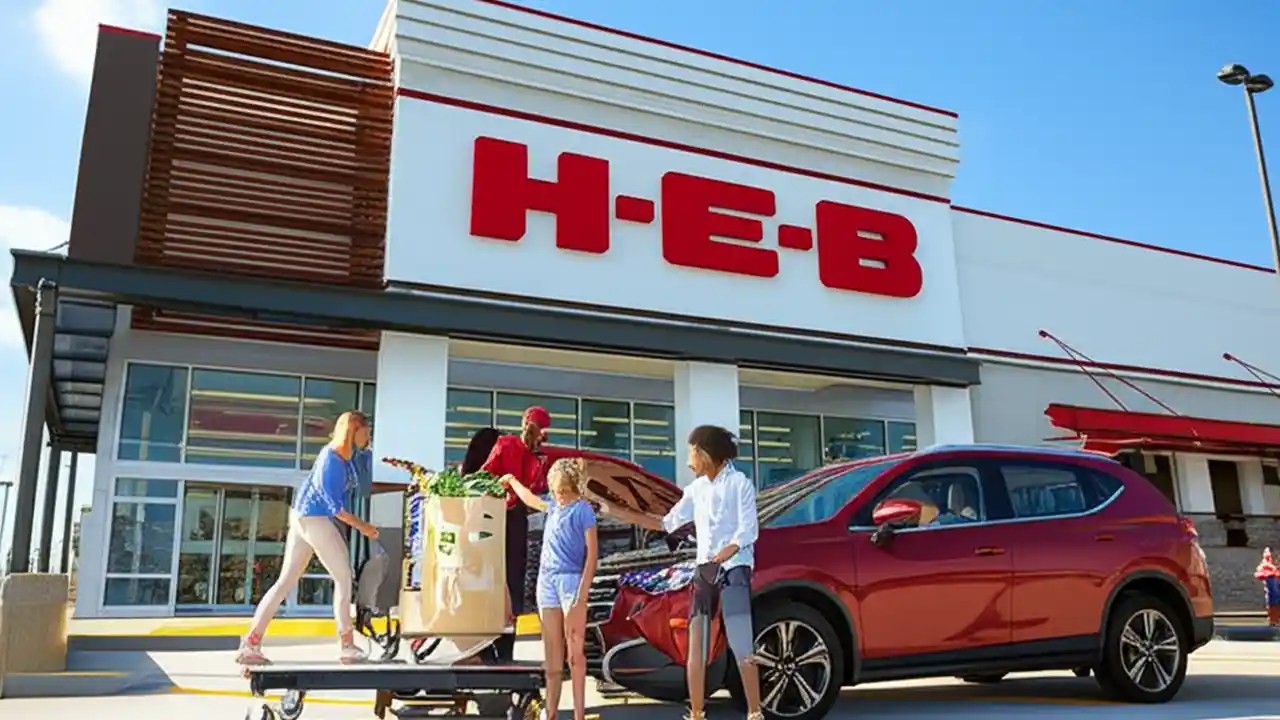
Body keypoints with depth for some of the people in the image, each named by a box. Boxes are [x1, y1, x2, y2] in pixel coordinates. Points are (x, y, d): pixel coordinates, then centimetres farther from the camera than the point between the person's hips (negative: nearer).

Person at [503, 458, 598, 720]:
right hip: (547, 581, 6)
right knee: (552, 652, 8)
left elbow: (592, 553, -9)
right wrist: (512, 481, 48)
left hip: (571, 581, -6)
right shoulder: (553, 505, 12)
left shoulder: (583, 509, -6)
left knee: (574, 649, -7)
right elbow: (530, 499, 35)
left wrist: (583, 591, -16)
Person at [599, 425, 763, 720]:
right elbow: (666, 523, 19)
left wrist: (724, 553, -29)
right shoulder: (696, 489, 14)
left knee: (741, 647, -10)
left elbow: (749, 531, -12)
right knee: (696, 646, 5)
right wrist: (615, 511, 17)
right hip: (704, 571, 6)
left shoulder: (740, 483, -4)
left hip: (734, 569, -6)